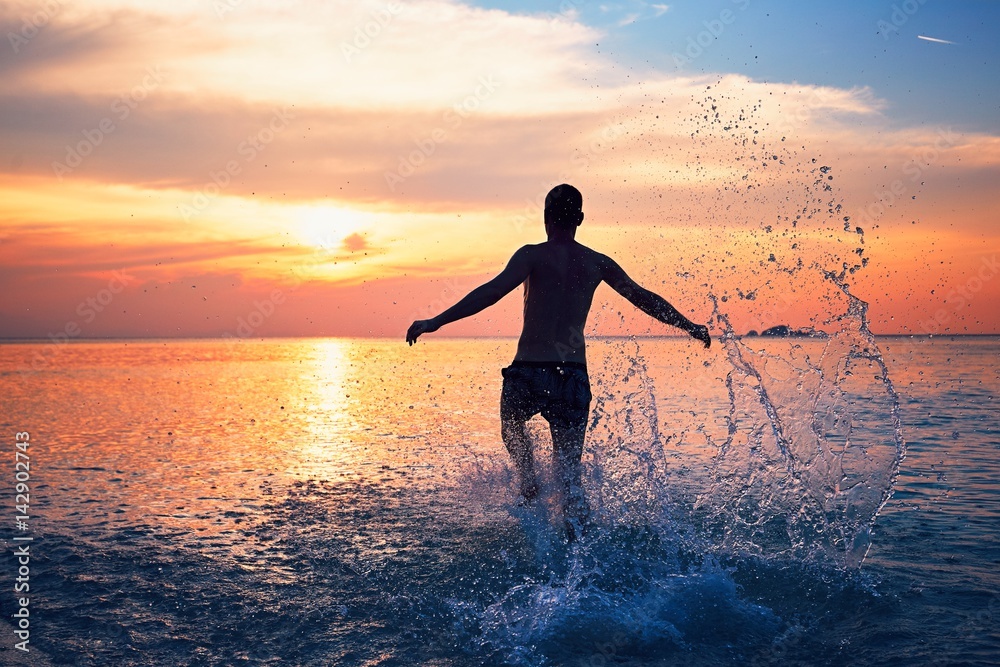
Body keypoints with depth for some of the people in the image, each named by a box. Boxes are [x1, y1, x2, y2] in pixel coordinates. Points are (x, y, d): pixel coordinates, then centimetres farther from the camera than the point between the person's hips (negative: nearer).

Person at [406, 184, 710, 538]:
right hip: (574, 376, 3)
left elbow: (492, 291, -18)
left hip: (529, 372, -3)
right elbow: (645, 298, 17)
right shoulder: (598, 263, 9)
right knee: (568, 473, 8)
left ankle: (527, 478, 11)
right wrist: (690, 326, 31)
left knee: (513, 423, 33)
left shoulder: (534, 255, -5)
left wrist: (435, 322, -20)